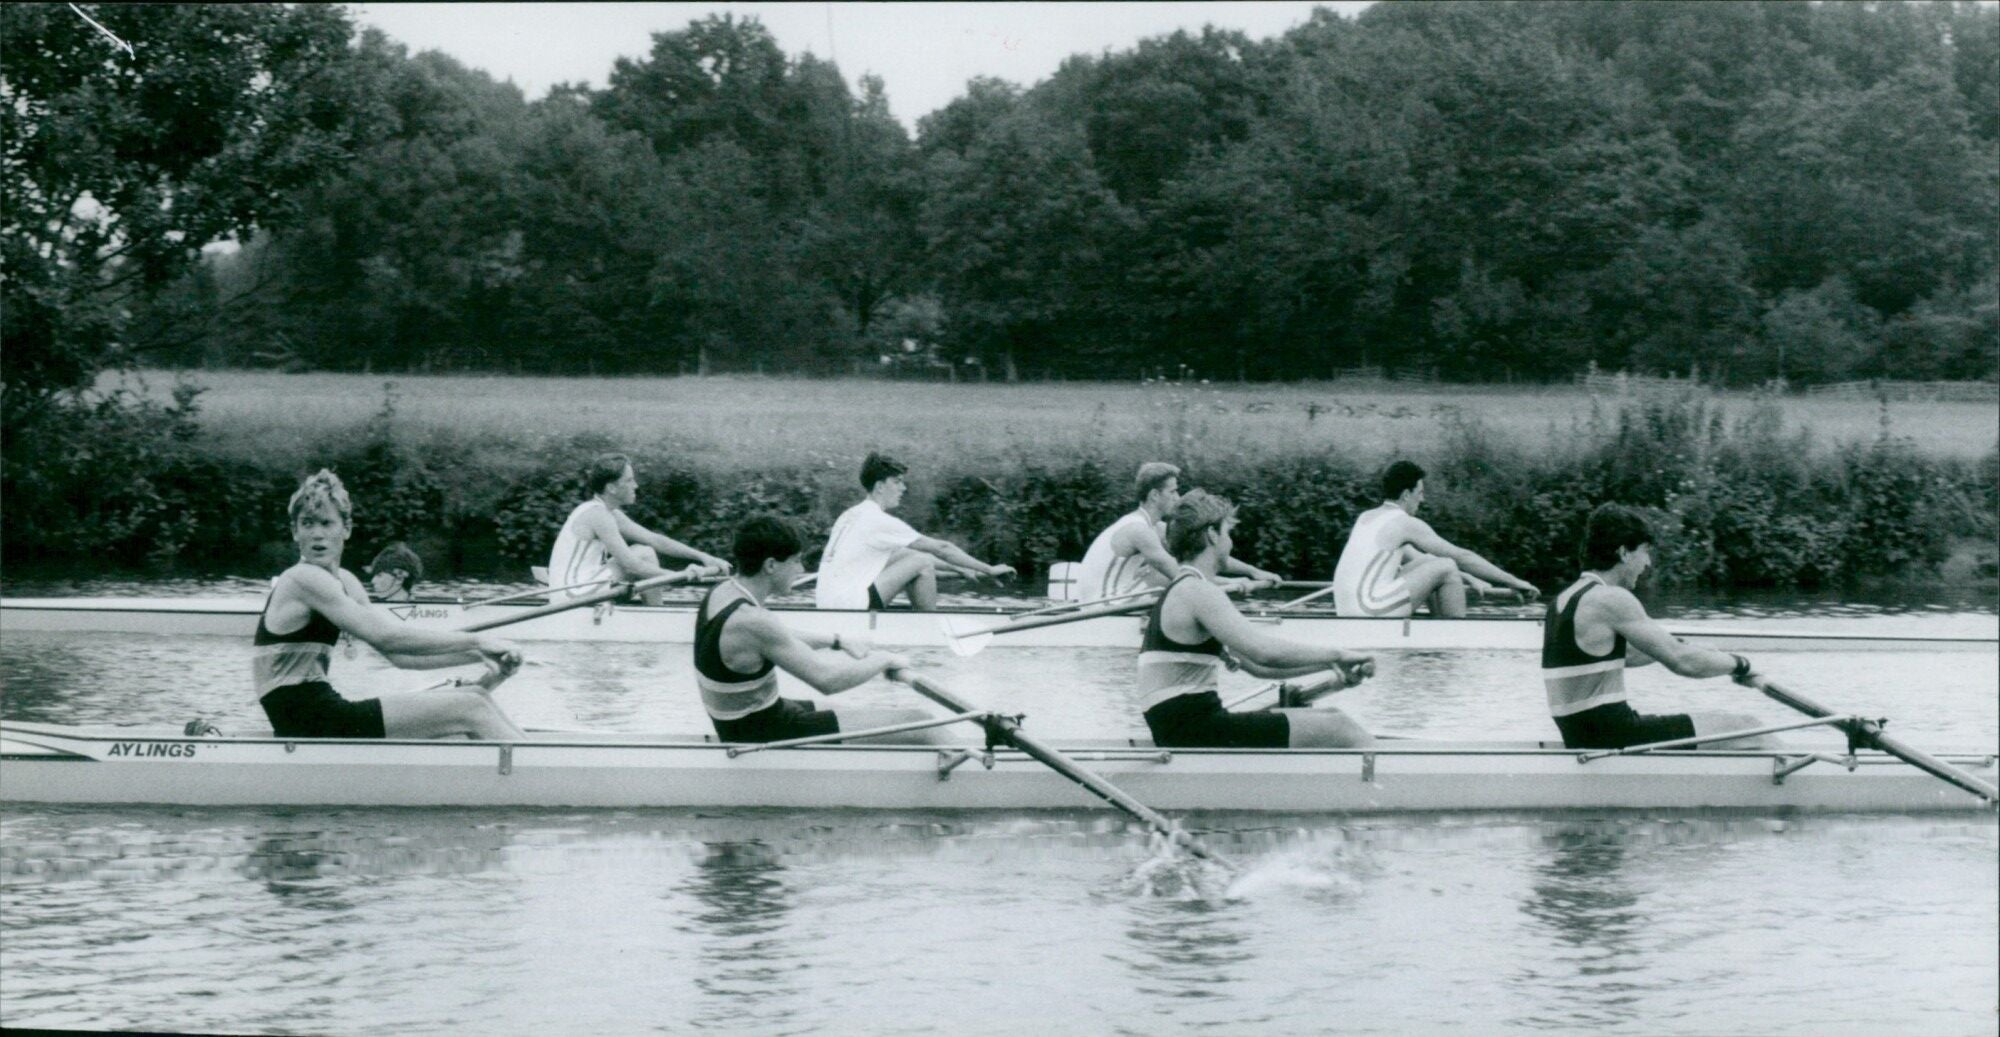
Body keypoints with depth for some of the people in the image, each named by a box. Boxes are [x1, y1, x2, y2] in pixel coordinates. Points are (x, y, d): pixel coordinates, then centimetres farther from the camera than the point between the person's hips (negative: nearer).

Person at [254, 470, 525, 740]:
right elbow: (383, 635, -21)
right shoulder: (303, 579, -13)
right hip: (312, 729, -9)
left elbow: (399, 653, 12)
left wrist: (477, 654, -2)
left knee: (476, 699, 7)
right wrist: (476, 641, -16)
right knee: (469, 709, -11)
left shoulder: (344, 582, 16)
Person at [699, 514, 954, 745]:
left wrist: (837, 641, 16)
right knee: (920, 725, -8)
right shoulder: (751, 621, -28)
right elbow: (827, 681, -26)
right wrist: (884, 660, -10)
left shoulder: (720, 595, 2)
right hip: (764, 738, -10)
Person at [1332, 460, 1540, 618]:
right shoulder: (1405, 523, -5)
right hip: (1371, 613, -9)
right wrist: (1514, 582, 5)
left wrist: (1469, 578, 31)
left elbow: (1416, 558, 31)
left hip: (1347, 612, 9)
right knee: (1446, 567, -3)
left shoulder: (1366, 518, 21)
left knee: (1426, 564, 24)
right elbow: (1461, 556, -1)